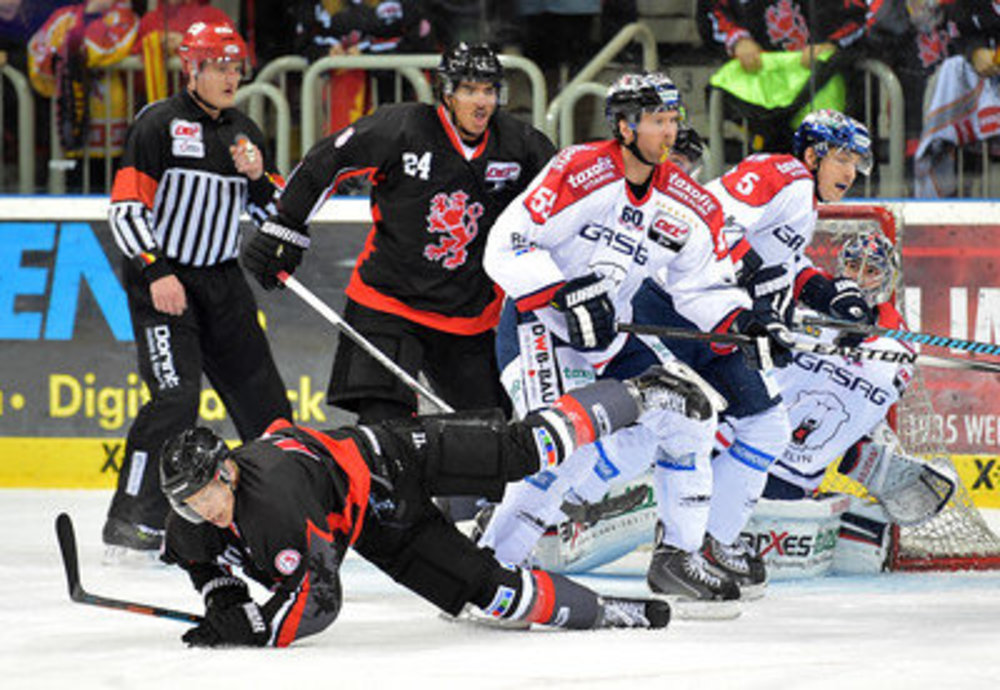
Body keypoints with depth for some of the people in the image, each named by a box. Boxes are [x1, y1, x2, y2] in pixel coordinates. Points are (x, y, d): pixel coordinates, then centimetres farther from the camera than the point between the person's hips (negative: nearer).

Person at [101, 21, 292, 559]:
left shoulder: (243, 132, 12)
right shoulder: (159, 124, -8)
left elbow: (275, 211, 16)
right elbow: (125, 207, -13)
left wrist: (258, 178, -5)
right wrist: (156, 273, -21)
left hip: (221, 279, 7)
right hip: (160, 278, -7)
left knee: (260, 391, 9)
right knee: (176, 394, -19)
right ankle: (130, 524, -16)